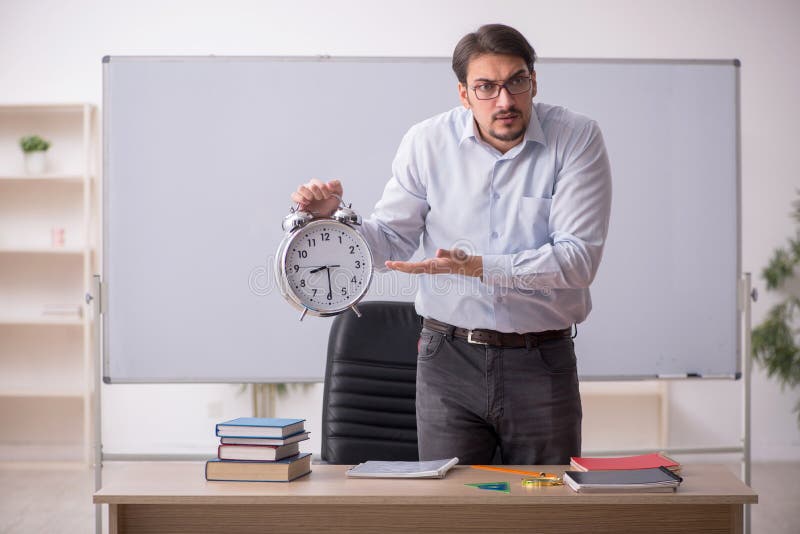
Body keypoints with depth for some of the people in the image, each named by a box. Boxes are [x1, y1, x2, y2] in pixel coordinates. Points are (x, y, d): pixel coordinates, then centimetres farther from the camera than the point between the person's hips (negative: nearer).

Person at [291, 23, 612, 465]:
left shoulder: (577, 139, -8)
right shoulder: (427, 142, -1)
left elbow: (578, 256, -15)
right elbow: (392, 241, 5)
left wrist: (478, 266, -24)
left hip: (541, 363, -1)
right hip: (449, 358, 1)